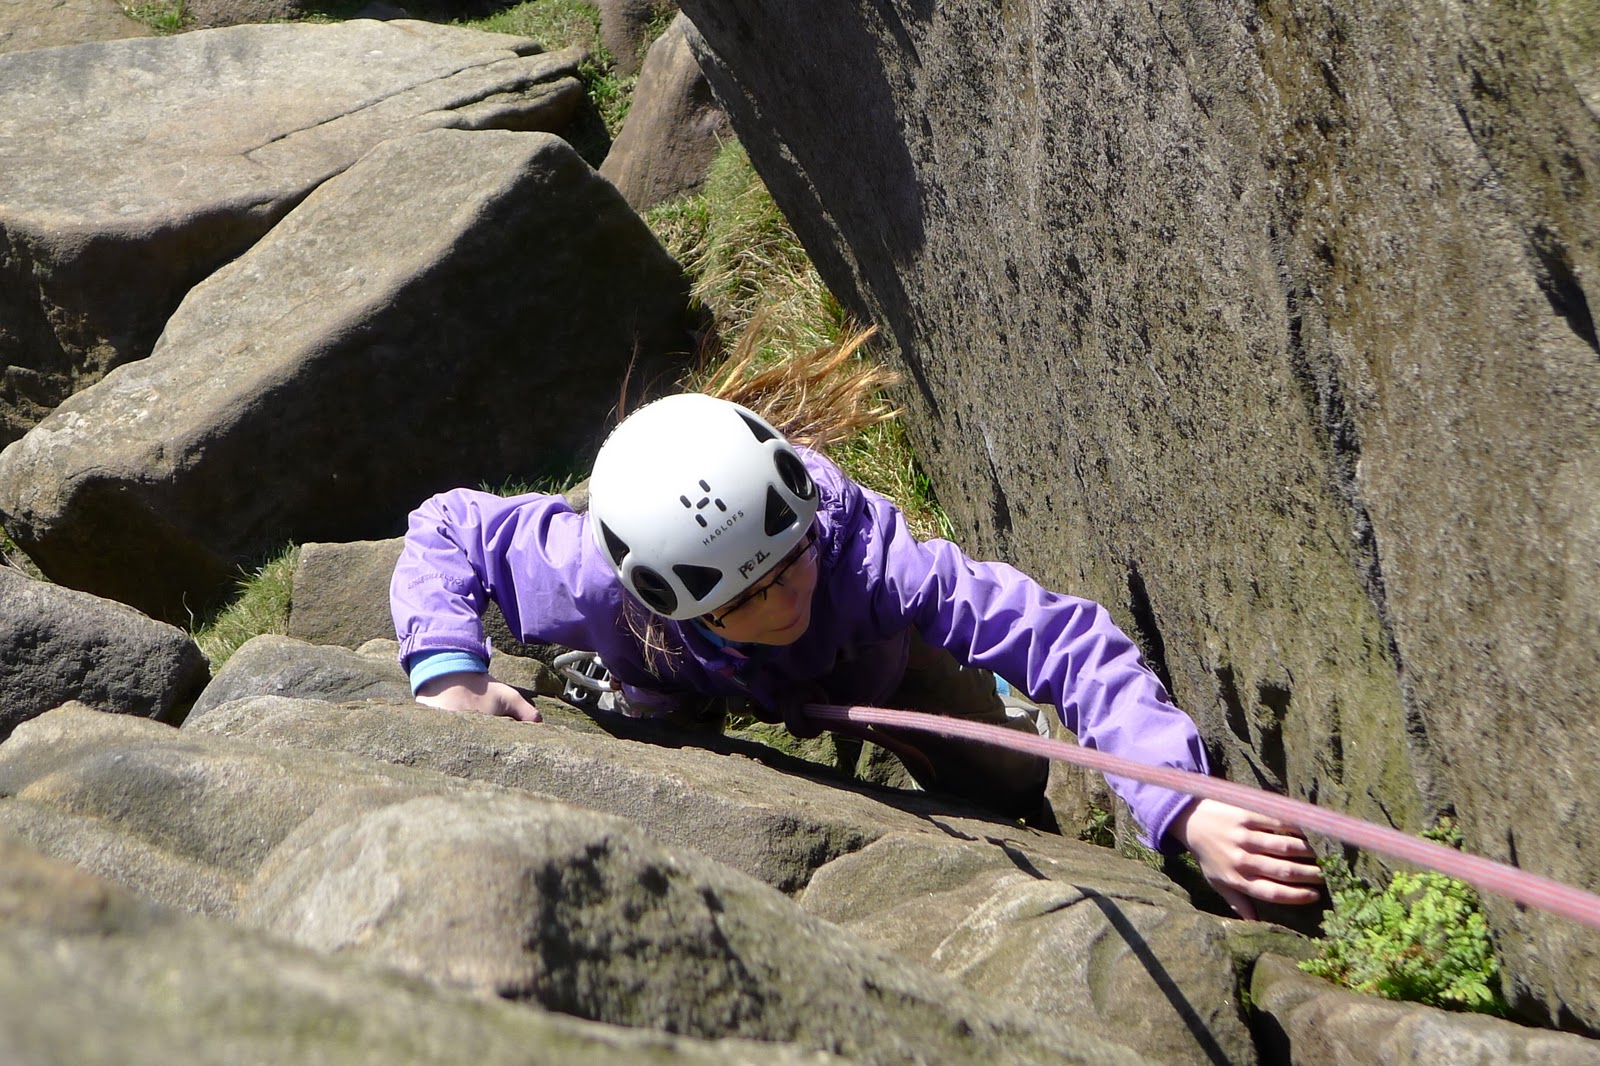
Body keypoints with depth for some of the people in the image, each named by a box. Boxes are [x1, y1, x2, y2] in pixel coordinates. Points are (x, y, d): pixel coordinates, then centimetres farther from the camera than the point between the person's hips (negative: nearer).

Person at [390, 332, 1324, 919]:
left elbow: (1067, 638, -59)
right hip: (683, 686, 1)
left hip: (864, 656, -1)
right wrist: (447, 667, -45)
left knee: (1011, 788, 13)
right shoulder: (599, 580, -47)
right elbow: (447, 529, -28)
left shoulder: (863, 551, -52)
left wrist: (1184, 810, -71)